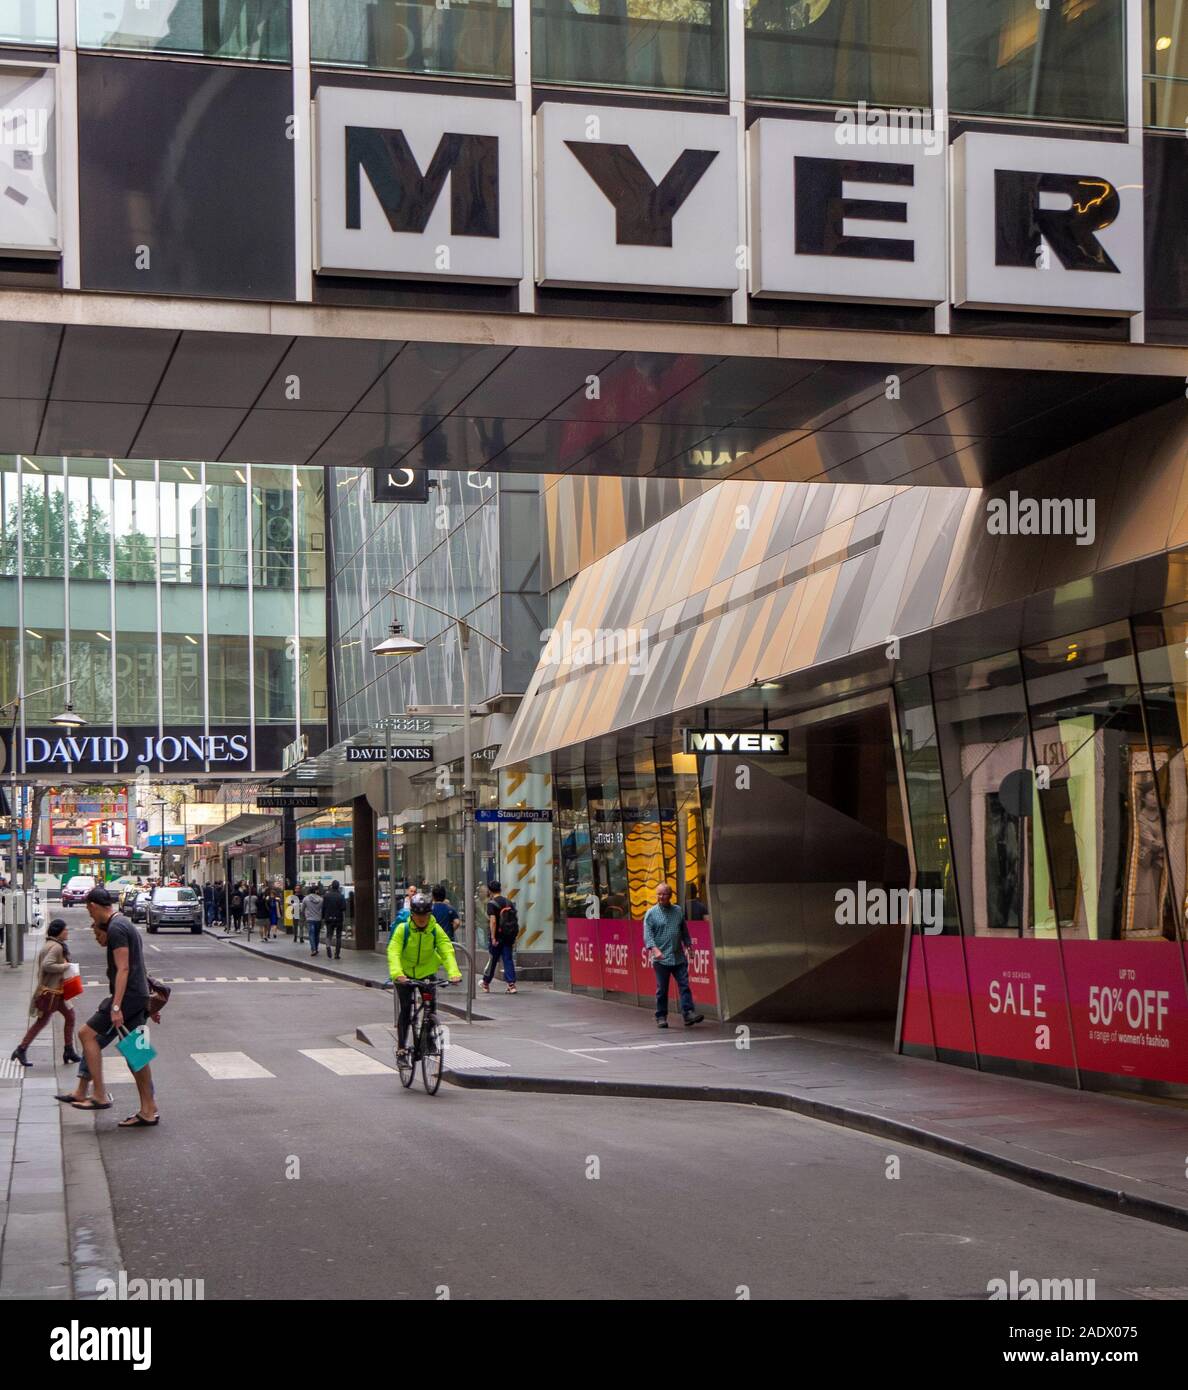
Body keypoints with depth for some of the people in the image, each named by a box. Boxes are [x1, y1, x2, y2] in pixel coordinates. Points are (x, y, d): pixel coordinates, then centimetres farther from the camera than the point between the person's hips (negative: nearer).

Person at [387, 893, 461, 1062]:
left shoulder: (436, 930, -12)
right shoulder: (402, 929, -18)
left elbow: (447, 951, -22)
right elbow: (393, 953, -29)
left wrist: (454, 973, -40)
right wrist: (397, 974, -47)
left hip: (427, 973, 2)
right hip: (405, 975, -2)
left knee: (432, 1006, -11)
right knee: (405, 1008, -9)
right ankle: (402, 1046, 2)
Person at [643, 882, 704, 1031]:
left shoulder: (678, 911, 11)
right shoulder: (651, 913, -2)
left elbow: (684, 932, 20)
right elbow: (648, 934, -10)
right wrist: (654, 949, -24)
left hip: (679, 957, 3)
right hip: (661, 959, -3)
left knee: (684, 985, -4)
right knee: (662, 990, 3)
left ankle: (688, 1014, -7)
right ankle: (661, 1017, 11)